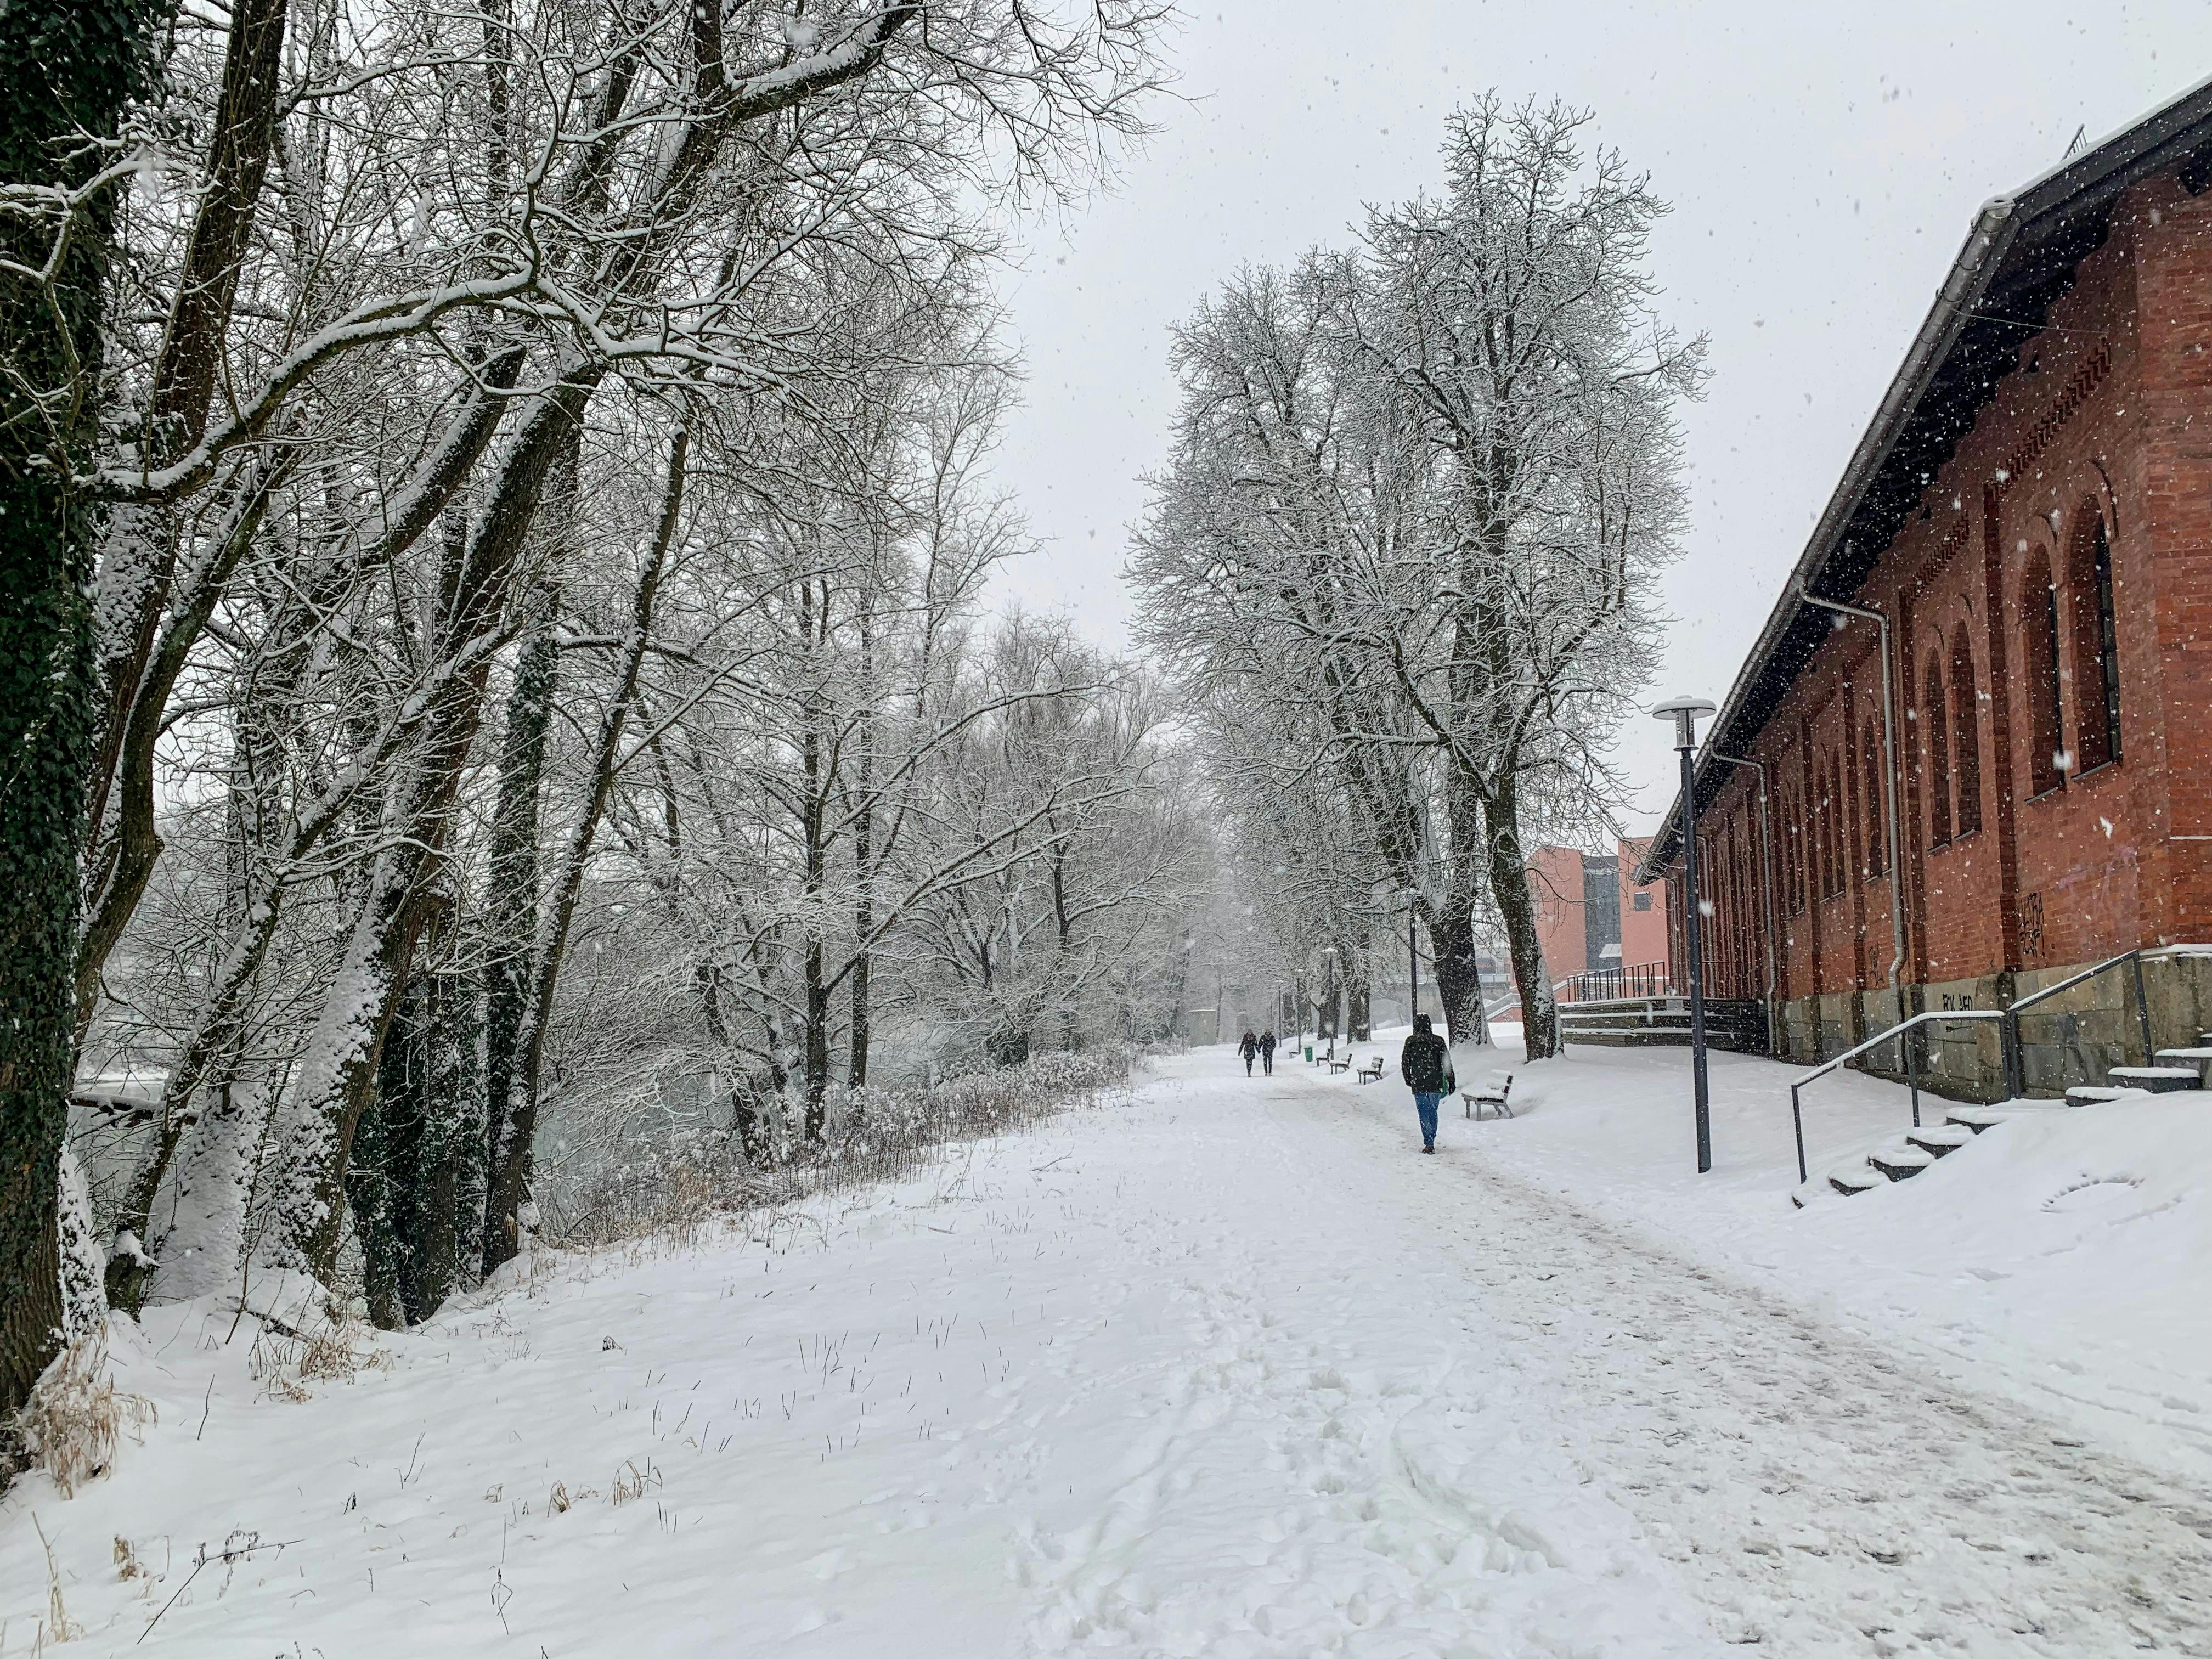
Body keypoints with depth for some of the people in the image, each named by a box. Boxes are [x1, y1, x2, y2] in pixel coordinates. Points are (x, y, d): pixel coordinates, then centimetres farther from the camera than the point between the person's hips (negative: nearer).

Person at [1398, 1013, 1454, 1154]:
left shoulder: (1411, 1042, -4)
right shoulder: (1438, 1041, 1)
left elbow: (1404, 1063, 1)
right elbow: (1447, 1062, 0)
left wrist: (1408, 1080, 14)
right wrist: (1451, 1080, 4)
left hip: (1419, 1084, -2)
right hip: (1436, 1084, 2)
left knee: (1424, 1114, 1)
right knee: (1433, 1112, 17)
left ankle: (1429, 1144, -7)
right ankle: (1431, 1141, 25)